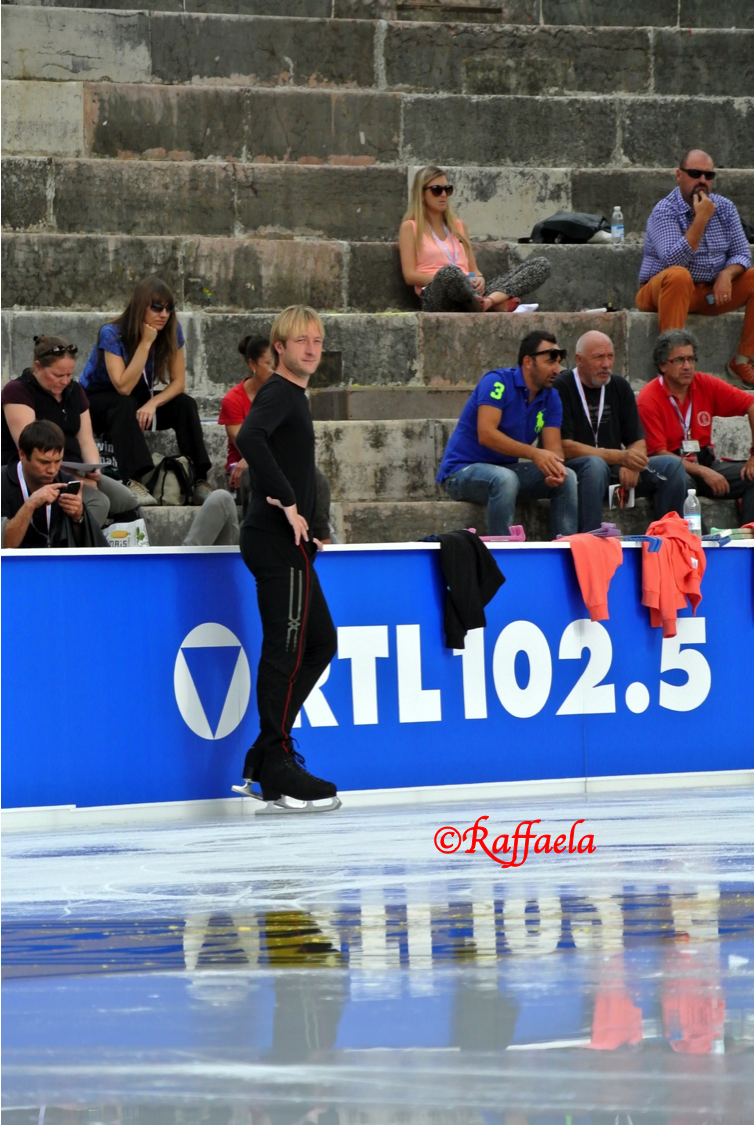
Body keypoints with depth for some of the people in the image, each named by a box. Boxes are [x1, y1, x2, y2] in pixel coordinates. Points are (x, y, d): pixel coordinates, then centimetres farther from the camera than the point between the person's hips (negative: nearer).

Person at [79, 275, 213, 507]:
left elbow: (178, 381, -10)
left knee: (185, 404, -20)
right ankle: (135, 480, -52)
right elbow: (124, 387, -32)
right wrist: (145, 343, -34)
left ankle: (199, 481, -26)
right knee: (125, 406, -38)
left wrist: (153, 403, -28)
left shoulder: (170, 332, -11)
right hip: (95, 401, -5)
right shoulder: (112, 334, -25)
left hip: (136, 400, 5)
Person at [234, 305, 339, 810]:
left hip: (288, 543, 10)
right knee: (286, 649, -8)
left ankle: (266, 759, 15)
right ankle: (276, 768, -5)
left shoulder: (294, 396, 20)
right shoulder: (278, 393, -11)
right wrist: (288, 503, -26)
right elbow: (250, 438, -31)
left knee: (321, 643, 14)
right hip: (277, 541, -10)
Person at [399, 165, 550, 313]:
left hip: (472, 292, 6)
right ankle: (498, 306, -25)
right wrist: (447, 278, -13)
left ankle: (490, 300, -40)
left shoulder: (458, 226, 25)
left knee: (541, 265, -12)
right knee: (449, 271, -45)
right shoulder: (410, 227, 10)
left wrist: (479, 279, -3)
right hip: (439, 296, -6)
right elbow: (410, 276, 0)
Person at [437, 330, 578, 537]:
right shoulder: (498, 383, -17)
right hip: (463, 471, -7)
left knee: (567, 477, -11)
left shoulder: (551, 397, 5)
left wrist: (555, 466, -28)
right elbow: (486, 435, -27)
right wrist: (534, 454, -35)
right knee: (504, 479, -38)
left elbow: (553, 447, -2)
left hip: (506, 469, 7)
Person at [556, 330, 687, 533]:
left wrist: (632, 465, -15)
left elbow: (638, 442, 11)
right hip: (574, 470, -6)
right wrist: (620, 457, -23)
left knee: (672, 465, -10)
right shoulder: (561, 388, -8)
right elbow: (565, 448, -16)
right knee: (595, 465, -38)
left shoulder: (620, 387, 13)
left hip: (615, 471, 6)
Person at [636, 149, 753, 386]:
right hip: (663, 292, -6)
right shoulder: (664, 212, -13)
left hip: (712, 294, 6)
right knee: (678, 275, -38)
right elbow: (673, 260, -27)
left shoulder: (725, 208, 7)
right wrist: (701, 219, -27)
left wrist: (727, 274, -19)